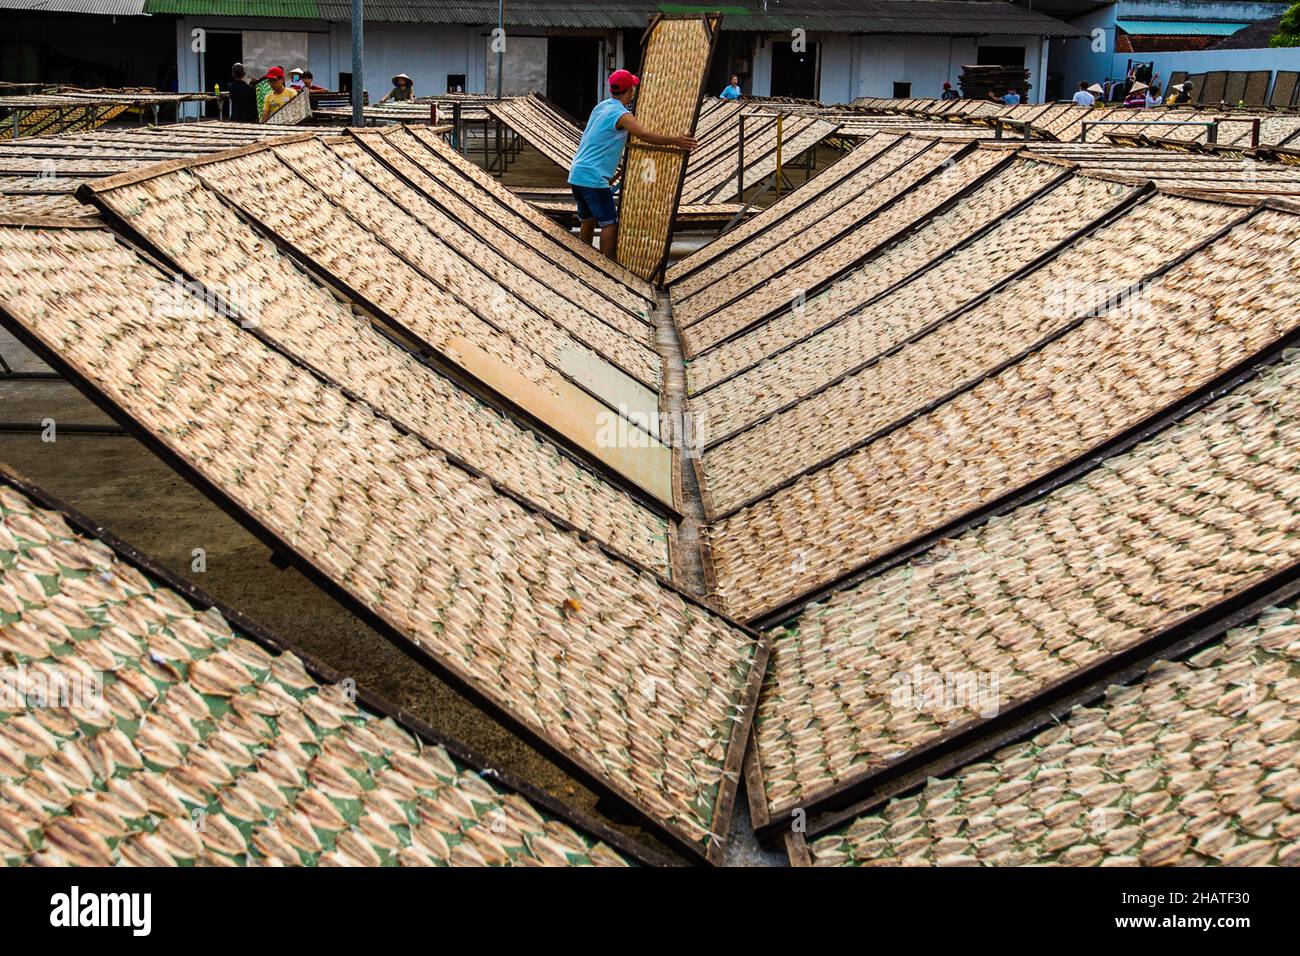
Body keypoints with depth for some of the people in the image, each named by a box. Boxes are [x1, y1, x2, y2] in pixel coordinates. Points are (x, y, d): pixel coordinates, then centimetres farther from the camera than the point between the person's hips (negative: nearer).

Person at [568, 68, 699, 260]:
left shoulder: (601, 106, 13)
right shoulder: (621, 114, -14)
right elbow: (644, 135, -28)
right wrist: (675, 141, -30)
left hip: (576, 174, 9)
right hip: (594, 178, -9)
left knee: (587, 221, 17)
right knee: (610, 223, -4)